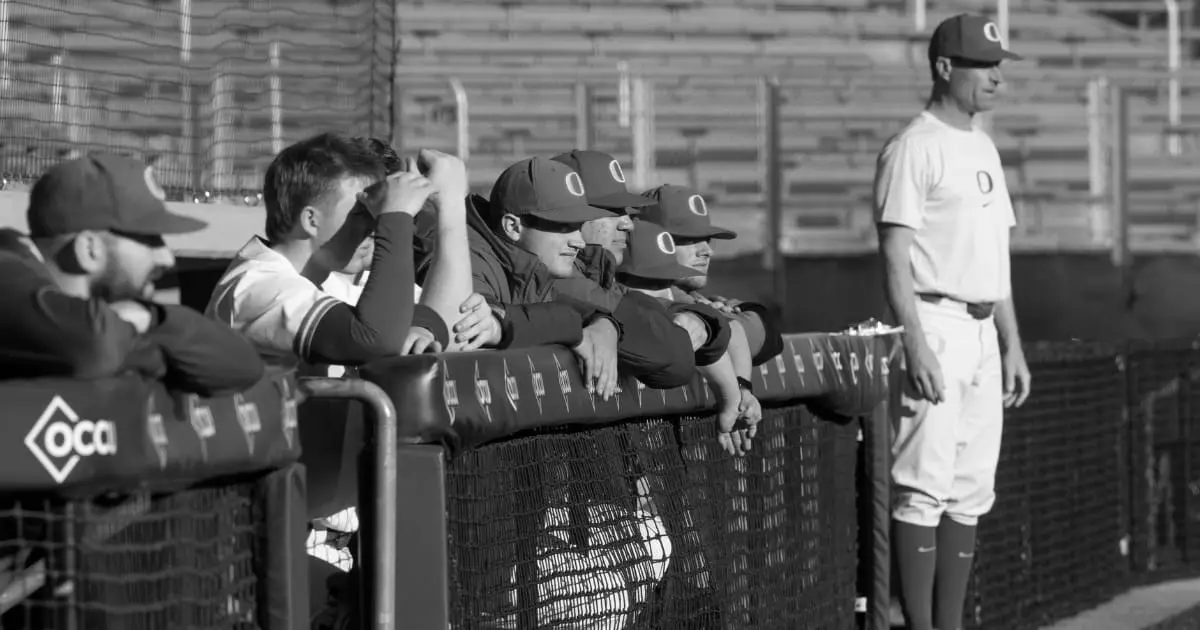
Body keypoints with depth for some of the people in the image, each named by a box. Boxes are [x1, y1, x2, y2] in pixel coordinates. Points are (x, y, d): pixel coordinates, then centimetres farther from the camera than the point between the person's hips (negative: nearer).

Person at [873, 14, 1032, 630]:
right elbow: (895, 256, -15)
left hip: (983, 332, 9)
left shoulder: (984, 147, 18)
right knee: (925, 486, -9)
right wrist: (917, 347, -23)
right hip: (936, 326, -9)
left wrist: (1013, 345, 17)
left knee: (970, 492, 9)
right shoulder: (914, 148, -9)